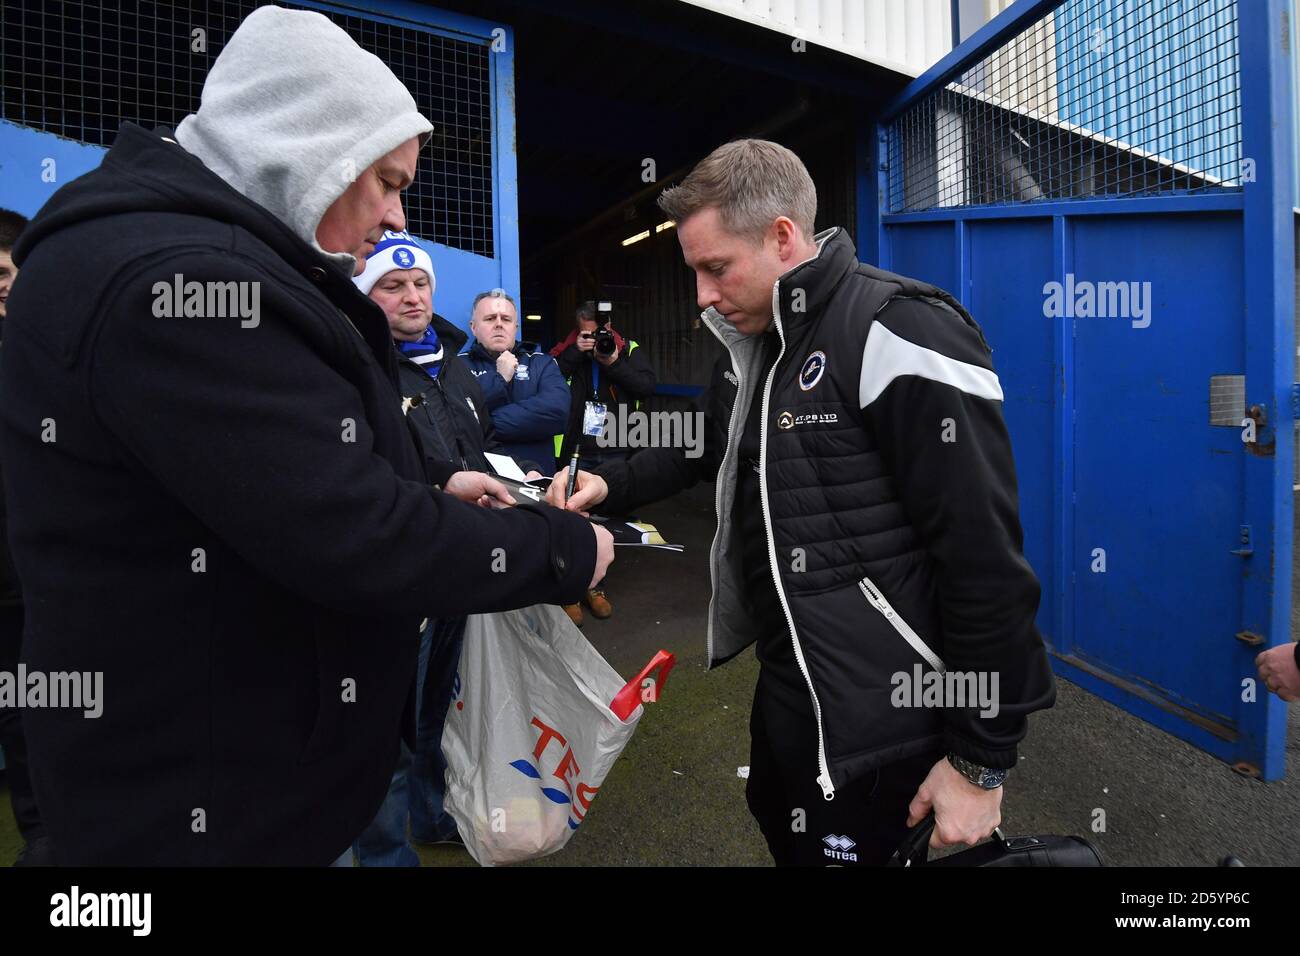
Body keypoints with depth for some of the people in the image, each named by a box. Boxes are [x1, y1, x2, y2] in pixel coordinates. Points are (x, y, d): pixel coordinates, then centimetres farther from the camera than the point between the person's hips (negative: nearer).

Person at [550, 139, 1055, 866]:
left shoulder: (899, 334, -21)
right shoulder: (754, 347, 7)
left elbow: (986, 554, -22)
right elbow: (703, 446, 22)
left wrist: (982, 758, -17)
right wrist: (610, 486, 3)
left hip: (879, 725, -8)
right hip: (788, 689, 8)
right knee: (790, 846, 26)